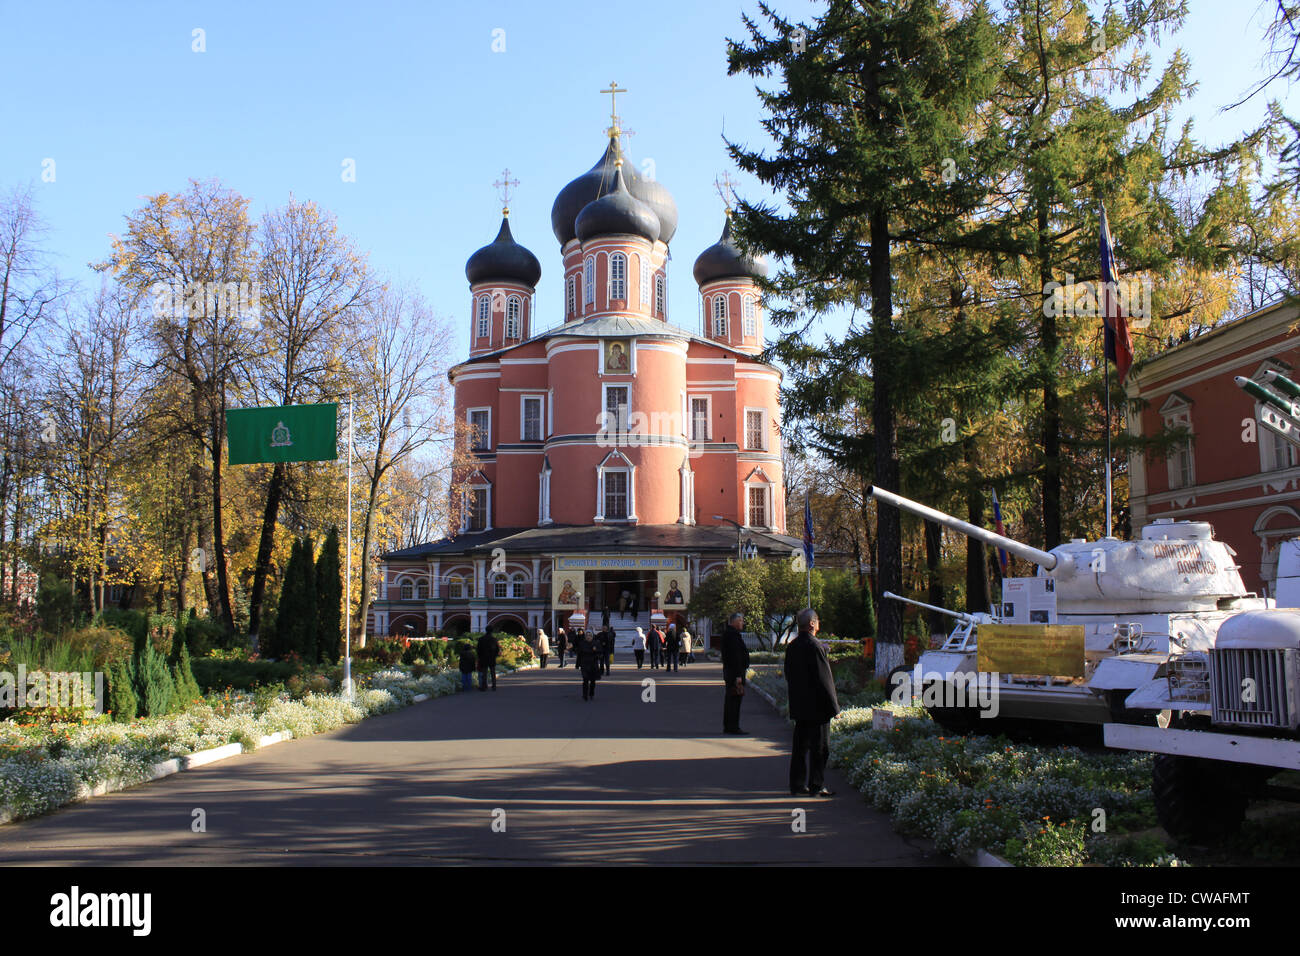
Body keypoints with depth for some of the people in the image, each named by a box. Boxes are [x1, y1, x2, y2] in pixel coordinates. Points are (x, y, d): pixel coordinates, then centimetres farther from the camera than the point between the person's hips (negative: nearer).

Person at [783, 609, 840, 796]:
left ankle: (797, 785, 16)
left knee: (800, 745, 13)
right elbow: (824, 679, -17)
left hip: (798, 705, 8)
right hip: (816, 705, -8)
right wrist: (833, 705, -12)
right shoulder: (814, 646, -18)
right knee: (820, 747, 1)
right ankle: (817, 786, 5)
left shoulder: (791, 646, 8)